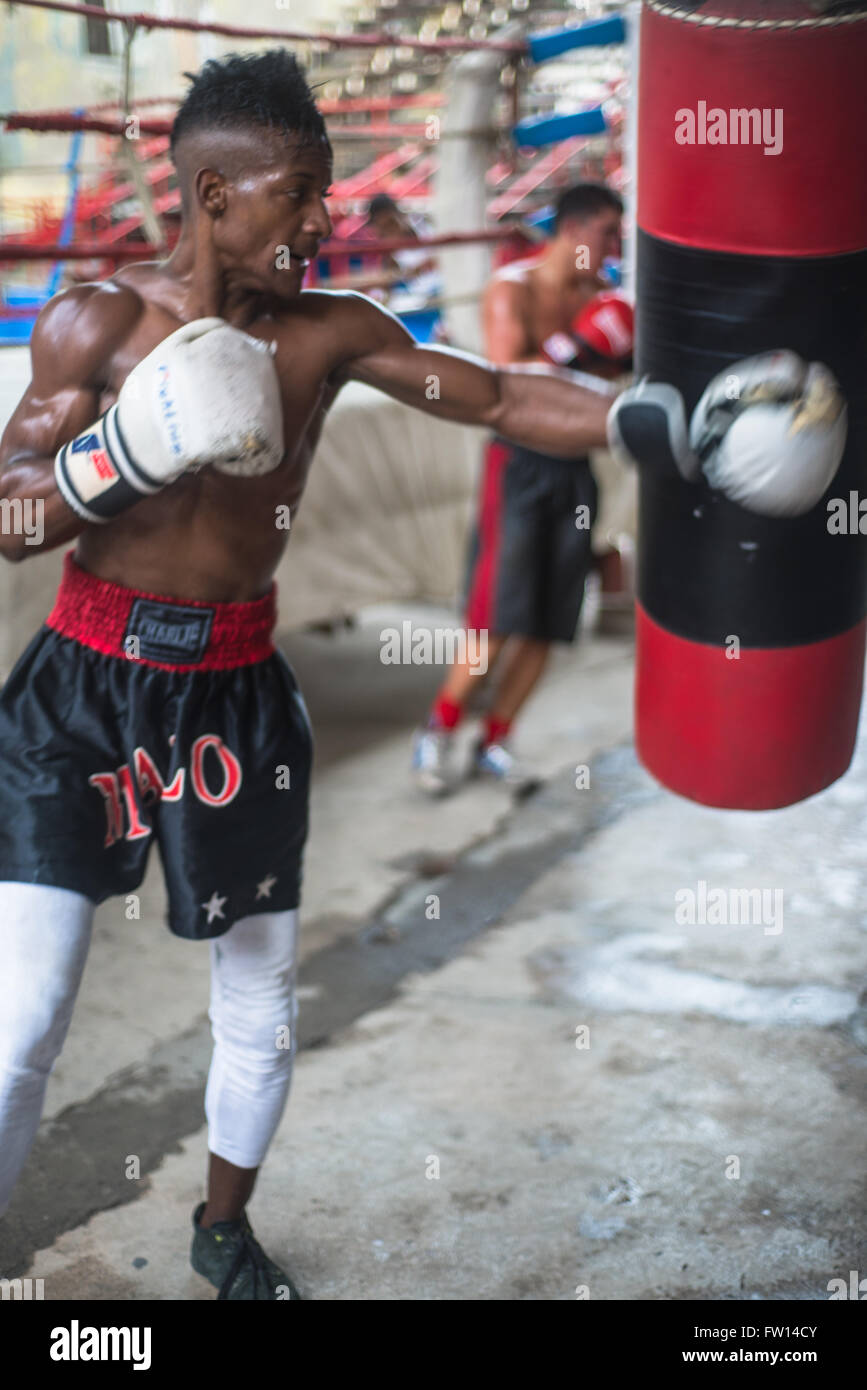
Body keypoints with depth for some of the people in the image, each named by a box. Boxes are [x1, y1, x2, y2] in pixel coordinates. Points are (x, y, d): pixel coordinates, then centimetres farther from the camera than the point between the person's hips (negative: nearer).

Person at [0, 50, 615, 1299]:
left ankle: (225, 1226, 39)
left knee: (262, 1005, 13)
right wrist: (129, 452, -26)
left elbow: (500, 399, -3)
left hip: (235, 689, 3)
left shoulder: (329, 332, -1)